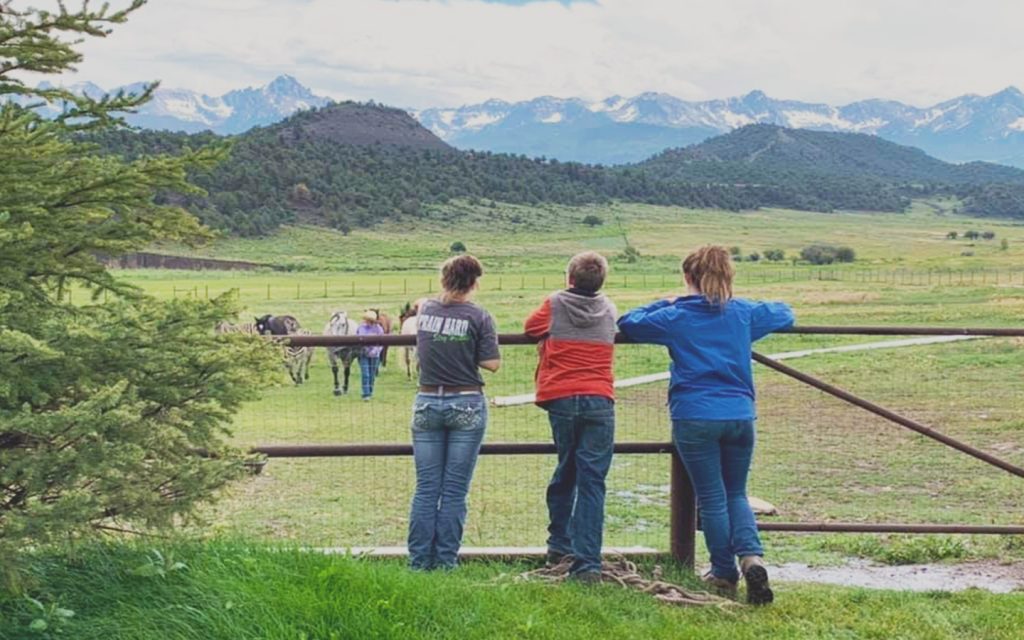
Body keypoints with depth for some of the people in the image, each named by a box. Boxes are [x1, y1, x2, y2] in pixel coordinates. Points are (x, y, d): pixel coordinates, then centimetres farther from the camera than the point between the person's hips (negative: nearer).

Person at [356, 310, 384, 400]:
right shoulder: (360, 327, 0)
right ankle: (366, 394, -8)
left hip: (373, 355, 0)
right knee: (365, 374, -8)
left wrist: (376, 350, -17)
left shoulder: (378, 329, -5)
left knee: (372, 375, 9)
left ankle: (370, 392, 25)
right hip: (363, 354, 0)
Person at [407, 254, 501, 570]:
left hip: (427, 404, 3)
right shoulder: (479, 317, -8)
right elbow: (492, 363, -10)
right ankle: (446, 561, 6)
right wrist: (469, 355, 7)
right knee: (455, 491, 3)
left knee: (426, 488, 7)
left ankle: (419, 561, 8)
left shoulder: (425, 310, 4)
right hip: (466, 406, -3)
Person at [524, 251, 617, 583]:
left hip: (561, 399, 0)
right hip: (600, 402, 0)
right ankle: (587, 563, -11)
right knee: (592, 481, -4)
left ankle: (559, 544, 29)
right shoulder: (609, 309, 10)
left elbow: (531, 326, 17)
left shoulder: (555, 303, 4)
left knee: (565, 472, 20)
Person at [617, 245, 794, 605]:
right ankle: (751, 557, -7)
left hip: (694, 418, -3)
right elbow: (784, 314, 24)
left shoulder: (675, 317, -2)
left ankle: (725, 573, 14)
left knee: (712, 497, 8)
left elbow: (628, 323, 10)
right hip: (740, 416, 3)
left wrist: (664, 304, 22)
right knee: (736, 494, 15)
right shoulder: (744, 314, 6)